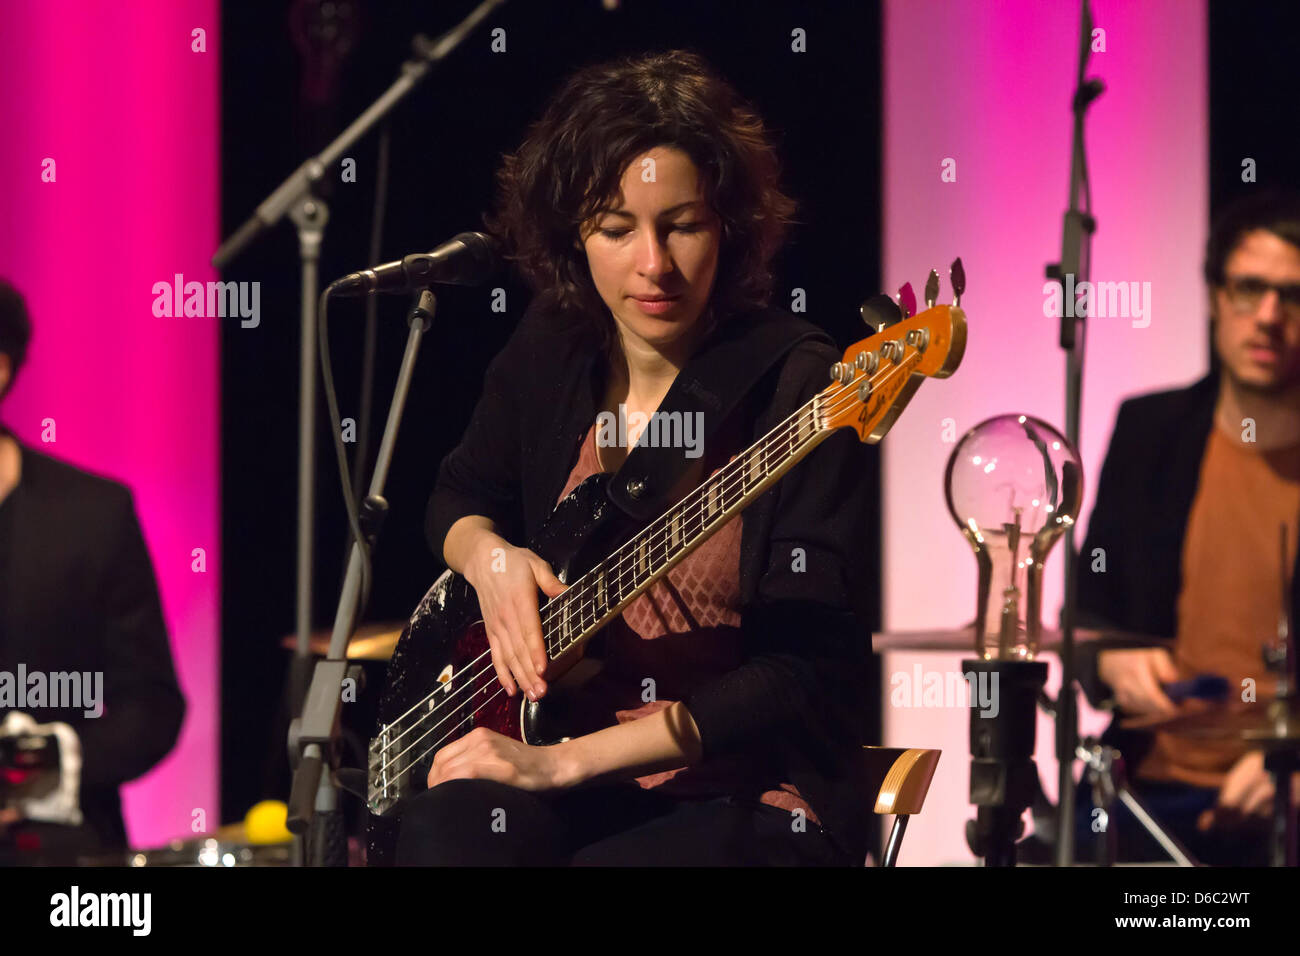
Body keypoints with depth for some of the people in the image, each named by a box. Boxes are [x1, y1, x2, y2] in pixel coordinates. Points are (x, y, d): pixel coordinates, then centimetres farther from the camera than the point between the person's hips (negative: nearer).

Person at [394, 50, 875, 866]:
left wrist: (568, 761, -19)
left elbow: (809, 673, -17)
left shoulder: (800, 390, -11)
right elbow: (460, 495, 27)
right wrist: (488, 556, 1)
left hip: (751, 795, -5)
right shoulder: (550, 355, 7)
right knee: (446, 833, -29)